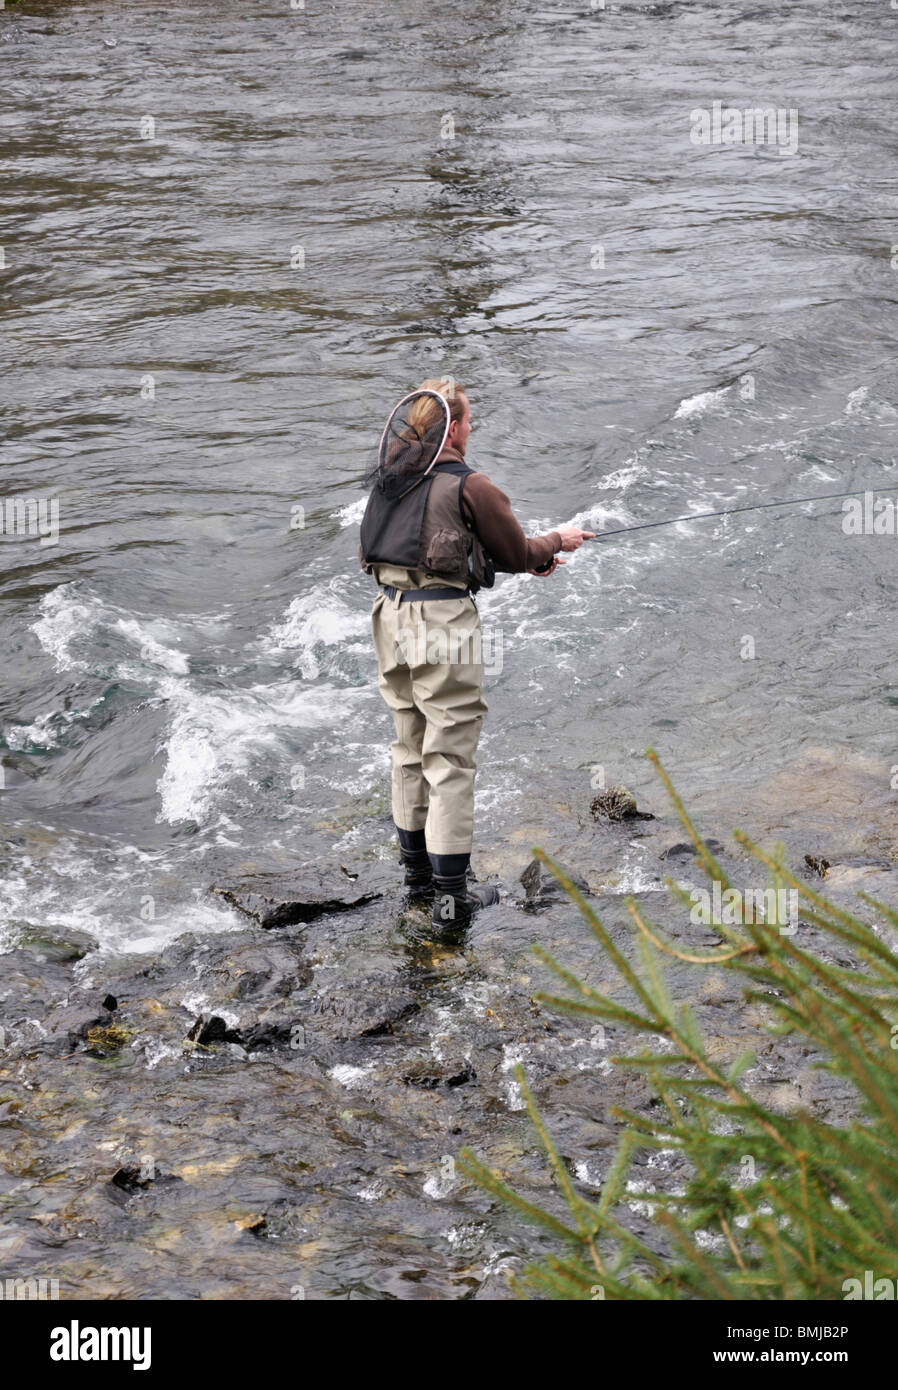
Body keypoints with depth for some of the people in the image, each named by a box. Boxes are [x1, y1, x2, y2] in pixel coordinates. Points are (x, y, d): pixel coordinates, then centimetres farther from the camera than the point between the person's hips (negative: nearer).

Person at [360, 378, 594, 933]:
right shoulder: (470, 486, -11)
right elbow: (518, 552, -2)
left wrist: (529, 560, 25)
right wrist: (556, 541, 19)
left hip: (394, 617, 7)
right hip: (443, 621, -7)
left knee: (411, 749, 18)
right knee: (450, 758, -3)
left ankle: (417, 870, 30)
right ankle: (450, 896, -1)